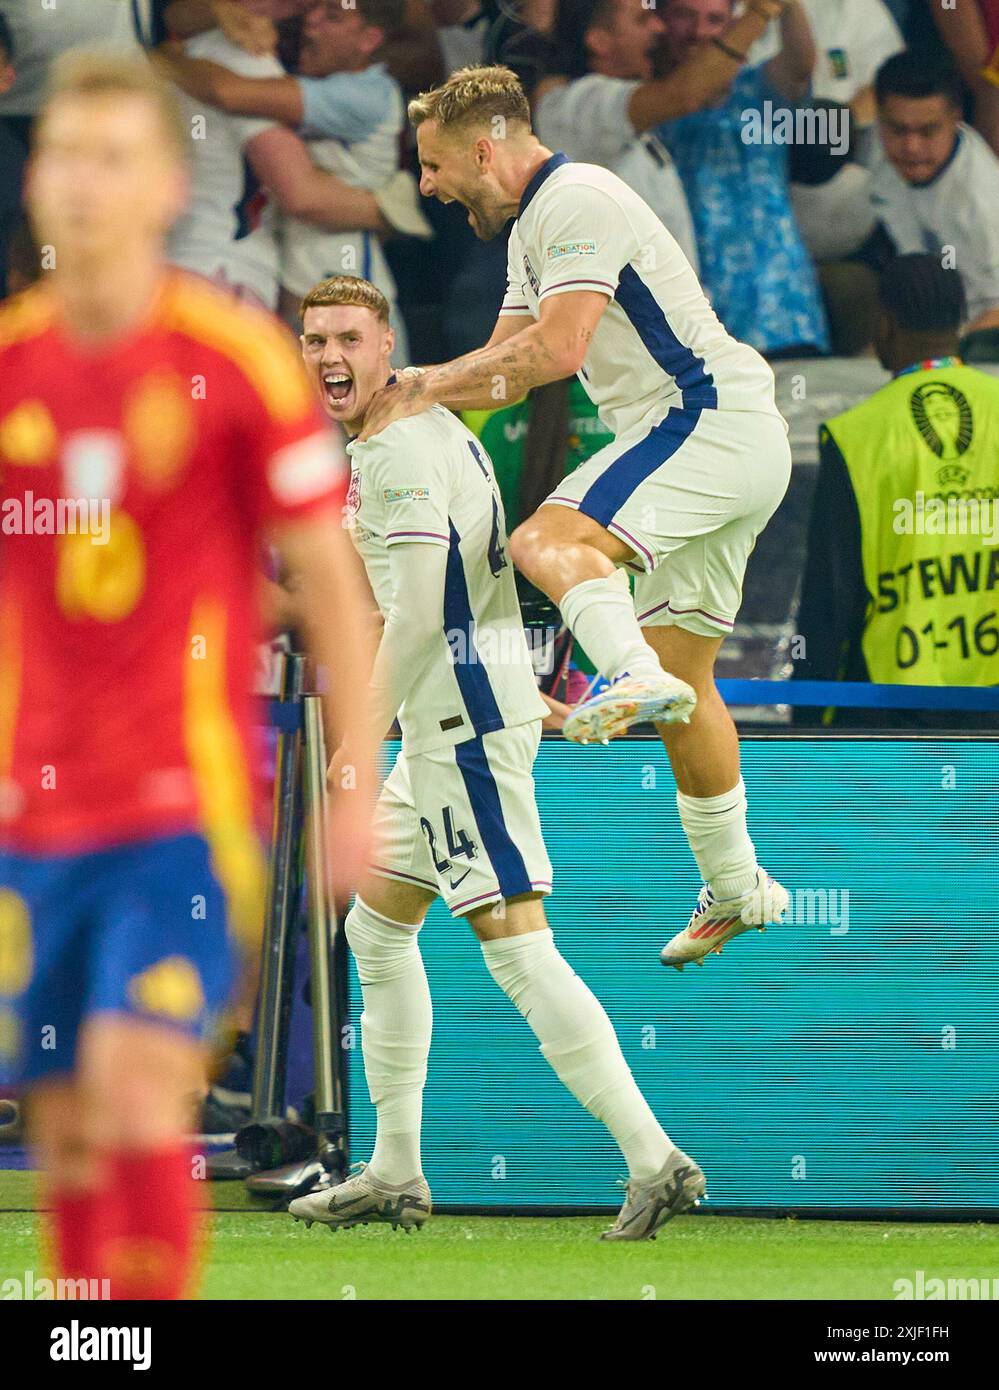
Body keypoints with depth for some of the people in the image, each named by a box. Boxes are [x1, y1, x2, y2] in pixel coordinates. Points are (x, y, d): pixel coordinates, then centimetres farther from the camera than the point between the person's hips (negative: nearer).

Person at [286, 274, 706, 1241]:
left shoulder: (398, 452, -15)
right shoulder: (427, 430, 17)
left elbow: (418, 613, -22)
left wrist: (359, 739, -20)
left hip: (464, 722, -11)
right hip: (452, 722, 11)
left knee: (517, 947, -14)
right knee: (377, 929, 17)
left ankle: (654, 1161, -16)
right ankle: (395, 1177, 21)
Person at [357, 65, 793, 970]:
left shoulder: (578, 201, -12)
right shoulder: (534, 226, 21)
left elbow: (555, 349, -22)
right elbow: (507, 373, 24)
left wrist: (428, 386, -13)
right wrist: (403, 395, 10)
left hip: (712, 419, -10)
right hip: (714, 440, 10)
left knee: (548, 541, -29)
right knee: (682, 674, 13)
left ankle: (636, 679, -53)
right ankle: (733, 889, 20)